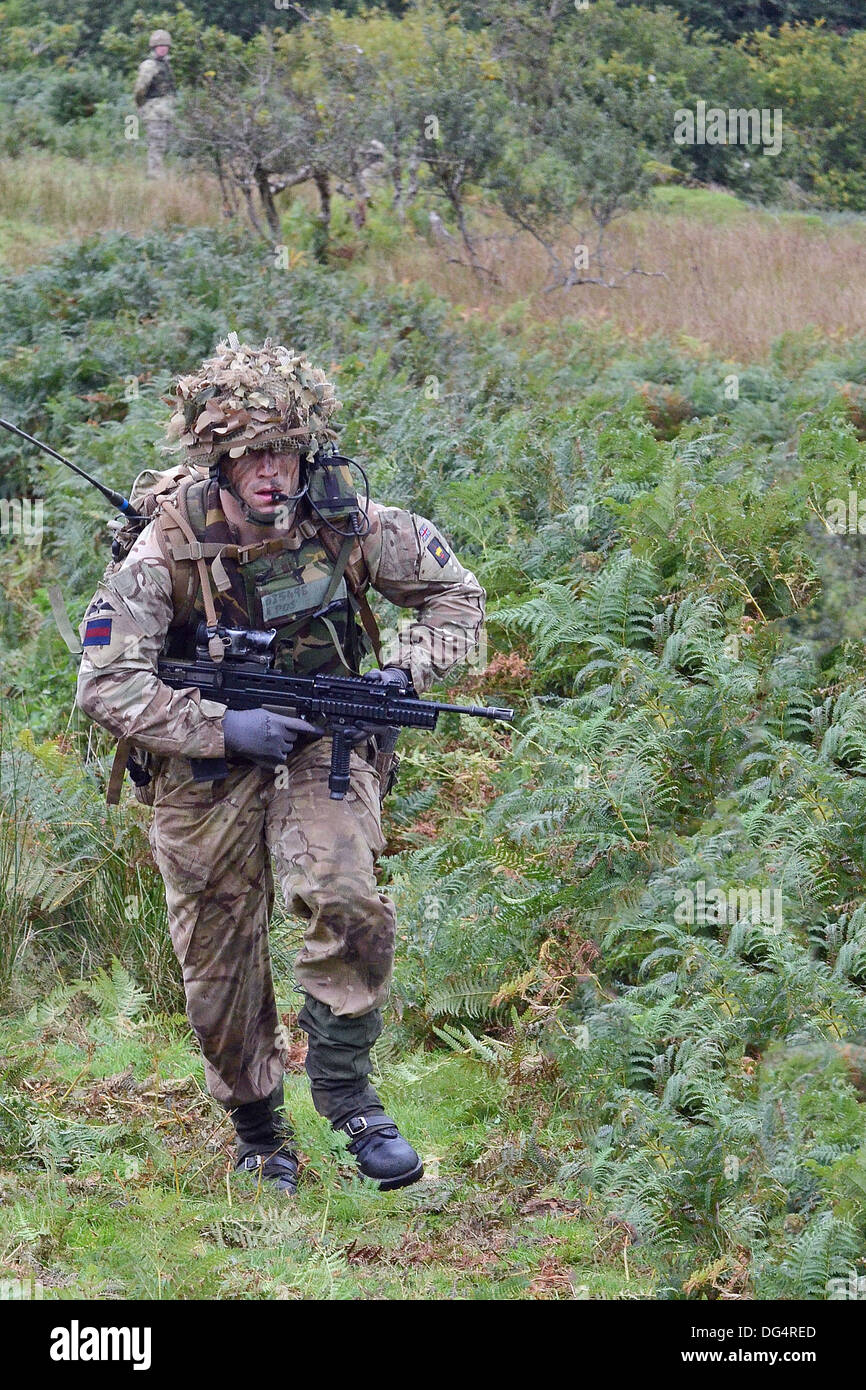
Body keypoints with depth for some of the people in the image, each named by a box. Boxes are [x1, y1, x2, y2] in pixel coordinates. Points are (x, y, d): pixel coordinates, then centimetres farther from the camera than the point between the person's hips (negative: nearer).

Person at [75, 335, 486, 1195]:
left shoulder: (346, 525, -13)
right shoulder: (170, 550, -19)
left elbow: (455, 594, 2)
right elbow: (105, 687, -21)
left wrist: (402, 675, -15)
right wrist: (222, 729, -28)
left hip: (318, 741, 1)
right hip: (205, 759, 0)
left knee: (345, 901, -27)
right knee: (218, 967, 5)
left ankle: (343, 1085, -7)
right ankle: (259, 1133, 29)